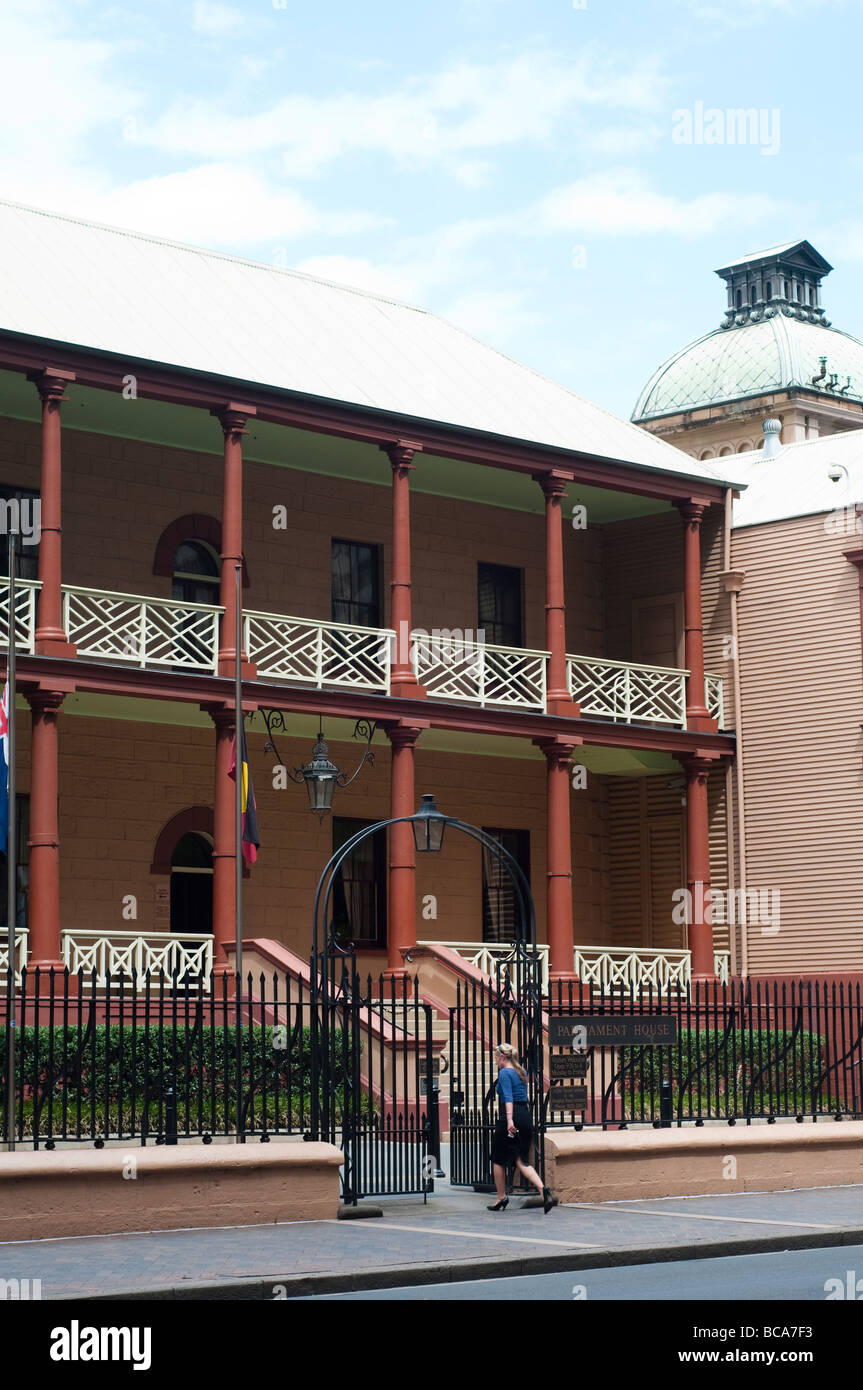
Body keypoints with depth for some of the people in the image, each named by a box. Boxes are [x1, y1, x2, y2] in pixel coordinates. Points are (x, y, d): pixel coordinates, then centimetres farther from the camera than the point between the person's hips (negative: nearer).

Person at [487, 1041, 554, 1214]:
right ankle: (543, 1189, -18)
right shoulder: (521, 1072, 16)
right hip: (526, 1117, 8)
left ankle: (501, 1198, 17)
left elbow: (508, 1097, -21)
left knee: (498, 1160, 11)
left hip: (511, 1117, -8)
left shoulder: (504, 1073, -9)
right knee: (522, 1160, 5)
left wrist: (509, 1120, -30)